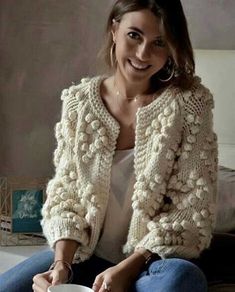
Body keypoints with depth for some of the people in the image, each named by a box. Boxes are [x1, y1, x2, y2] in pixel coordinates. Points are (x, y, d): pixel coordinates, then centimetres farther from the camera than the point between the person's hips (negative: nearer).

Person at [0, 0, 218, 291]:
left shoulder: (189, 103, -9)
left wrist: (127, 269, -19)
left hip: (154, 258, -1)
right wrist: (62, 263, -17)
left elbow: (192, 206, -10)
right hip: (84, 253, 2)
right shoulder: (78, 101, -3)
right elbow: (66, 194, 1)